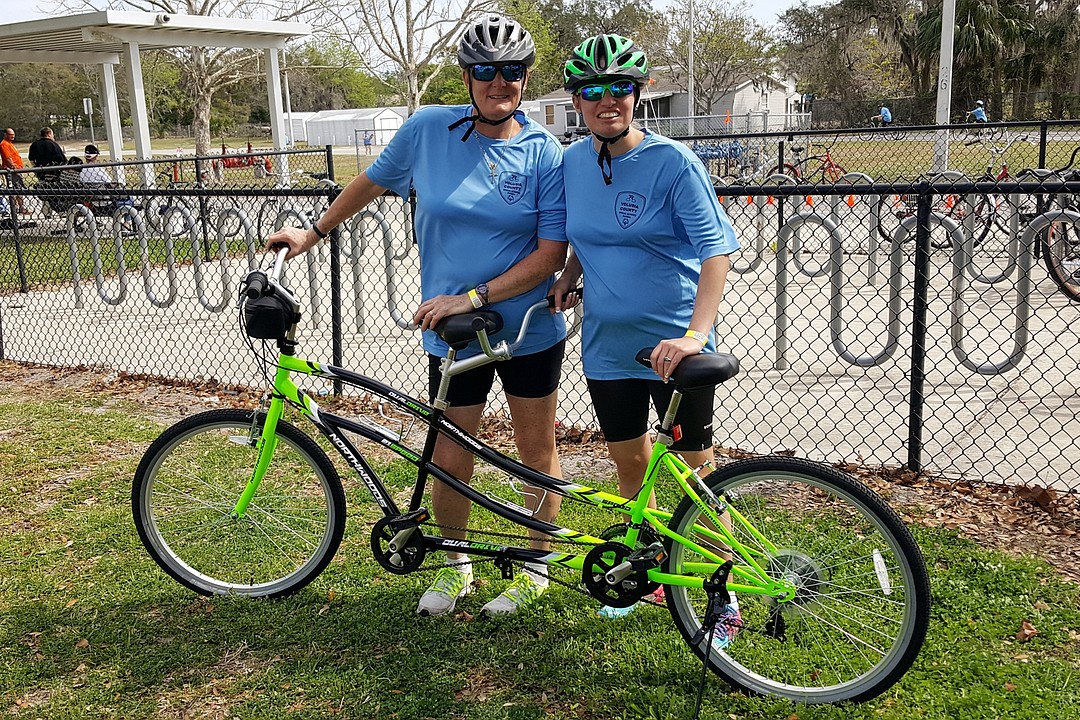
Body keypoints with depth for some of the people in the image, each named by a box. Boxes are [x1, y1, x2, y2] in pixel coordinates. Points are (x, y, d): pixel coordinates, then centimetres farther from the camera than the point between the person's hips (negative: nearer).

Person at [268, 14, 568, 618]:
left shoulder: (546, 154, -8)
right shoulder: (428, 130, -3)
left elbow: (551, 252, -13)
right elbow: (373, 182, 14)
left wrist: (472, 297, -20)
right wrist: (313, 234, 20)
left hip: (530, 329, -1)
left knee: (537, 451, 11)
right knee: (450, 460, 8)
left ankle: (537, 566, 33)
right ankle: (456, 566, 34)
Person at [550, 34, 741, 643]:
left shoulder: (673, 162, -13)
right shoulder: (573, 163, 3)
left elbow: (716, 249, -18)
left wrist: (697, 332, -30)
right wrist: (568, 277, 3)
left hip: (672, 347, -5)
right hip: (607, 343, 5)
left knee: (696, 474, 3)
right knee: (631, 466, 17)